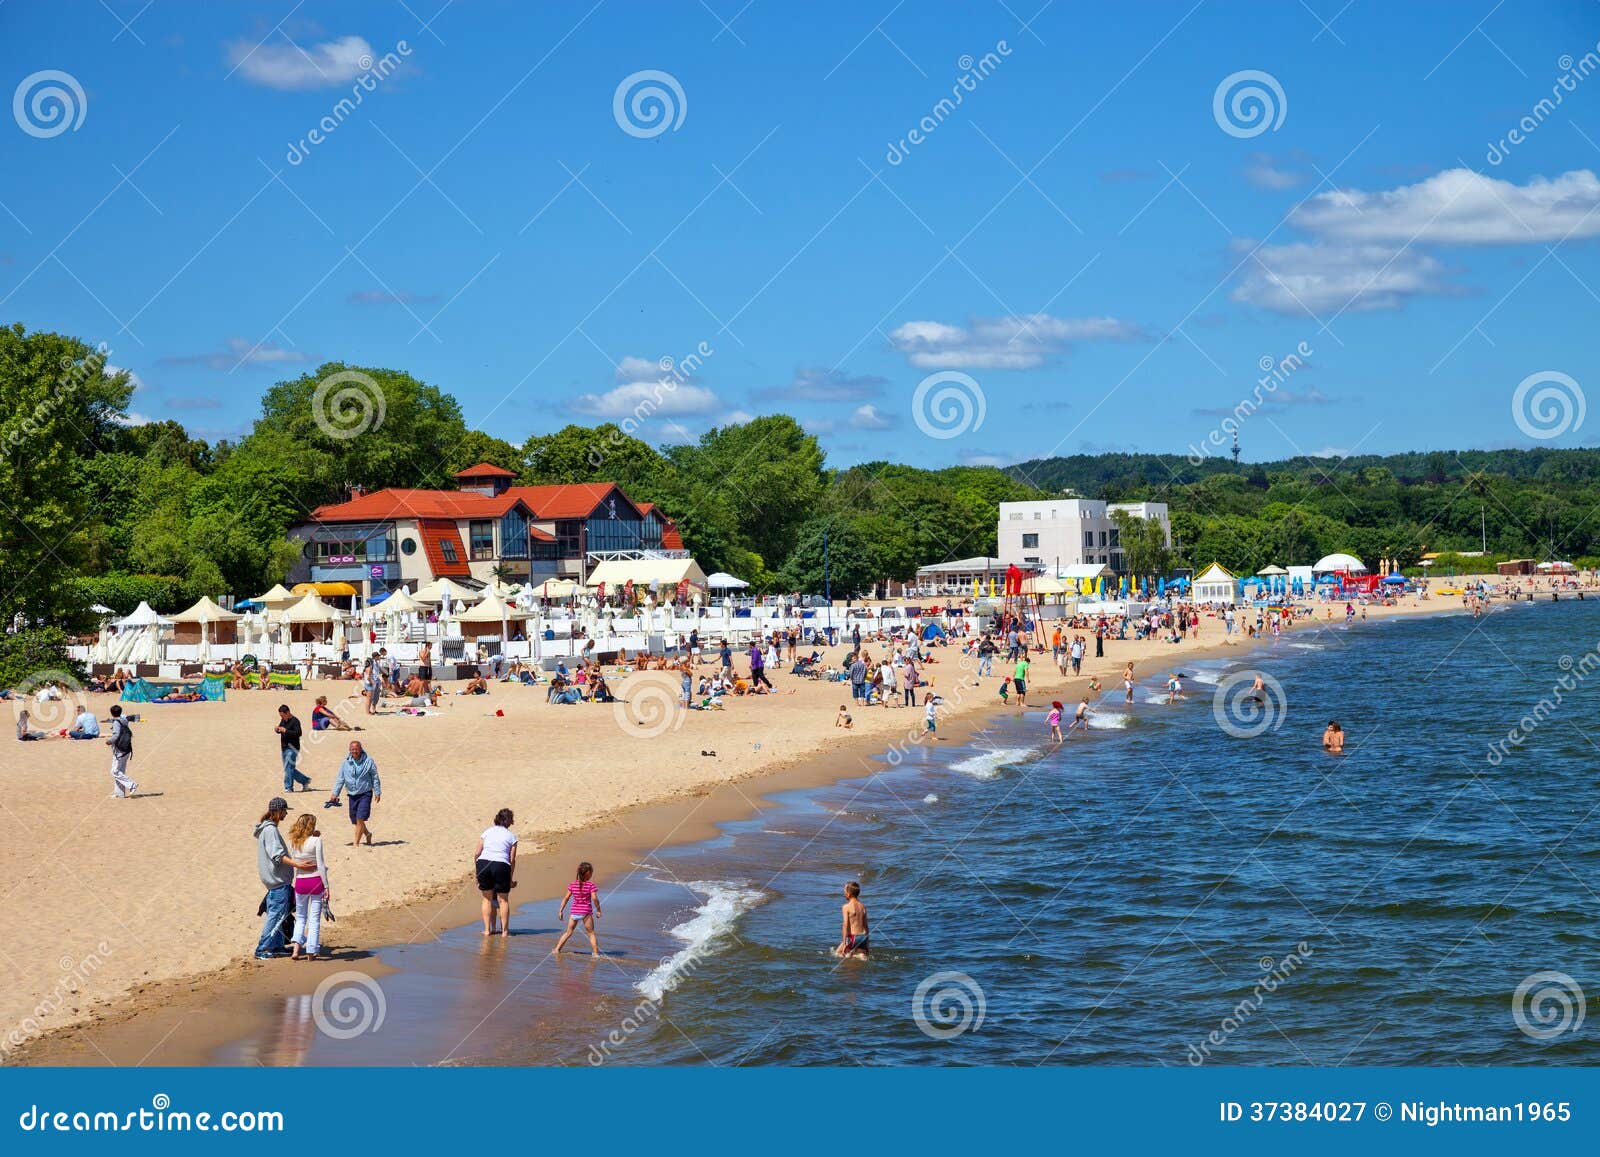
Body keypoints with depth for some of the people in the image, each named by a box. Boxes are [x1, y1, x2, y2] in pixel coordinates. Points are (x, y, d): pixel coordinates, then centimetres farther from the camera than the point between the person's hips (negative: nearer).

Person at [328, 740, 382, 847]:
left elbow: (375, 777, 1)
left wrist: (377, 792, 0)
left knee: (360, 818, -14)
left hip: (365, 794, -4)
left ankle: (356, 843, -7)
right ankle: (367, 834, 37)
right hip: (352, 794, 4)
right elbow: (340, 779, 8)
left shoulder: (368, 761, -6)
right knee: (355, 820, 10)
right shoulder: (346, 762, 2)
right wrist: (335, 794, 5)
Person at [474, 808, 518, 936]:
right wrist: (511, 879, 13)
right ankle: (504, 931, 13)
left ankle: (487, 929, 16)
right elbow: (512, 860, 7)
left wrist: (475, 868, 19)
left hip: (483, 863, 2)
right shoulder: (511, 836, 10)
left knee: (487, 898, 15)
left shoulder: (487, 831, 16)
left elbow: (477, 853, 10)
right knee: (503, 900, 10)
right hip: (501, 865, -2)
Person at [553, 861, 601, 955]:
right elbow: (594, 898, -15)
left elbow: (566, 898, 4)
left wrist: (560, 911, 9)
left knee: (568, 932, 17)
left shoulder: (572, 885, 3)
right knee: (591, 934, 7)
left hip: (574, 912, 3)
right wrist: (598, 910, -4)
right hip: (586, 912, -3)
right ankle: (596, 953, 3)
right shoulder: (590, 885, -7)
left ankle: (556, 949, 16)